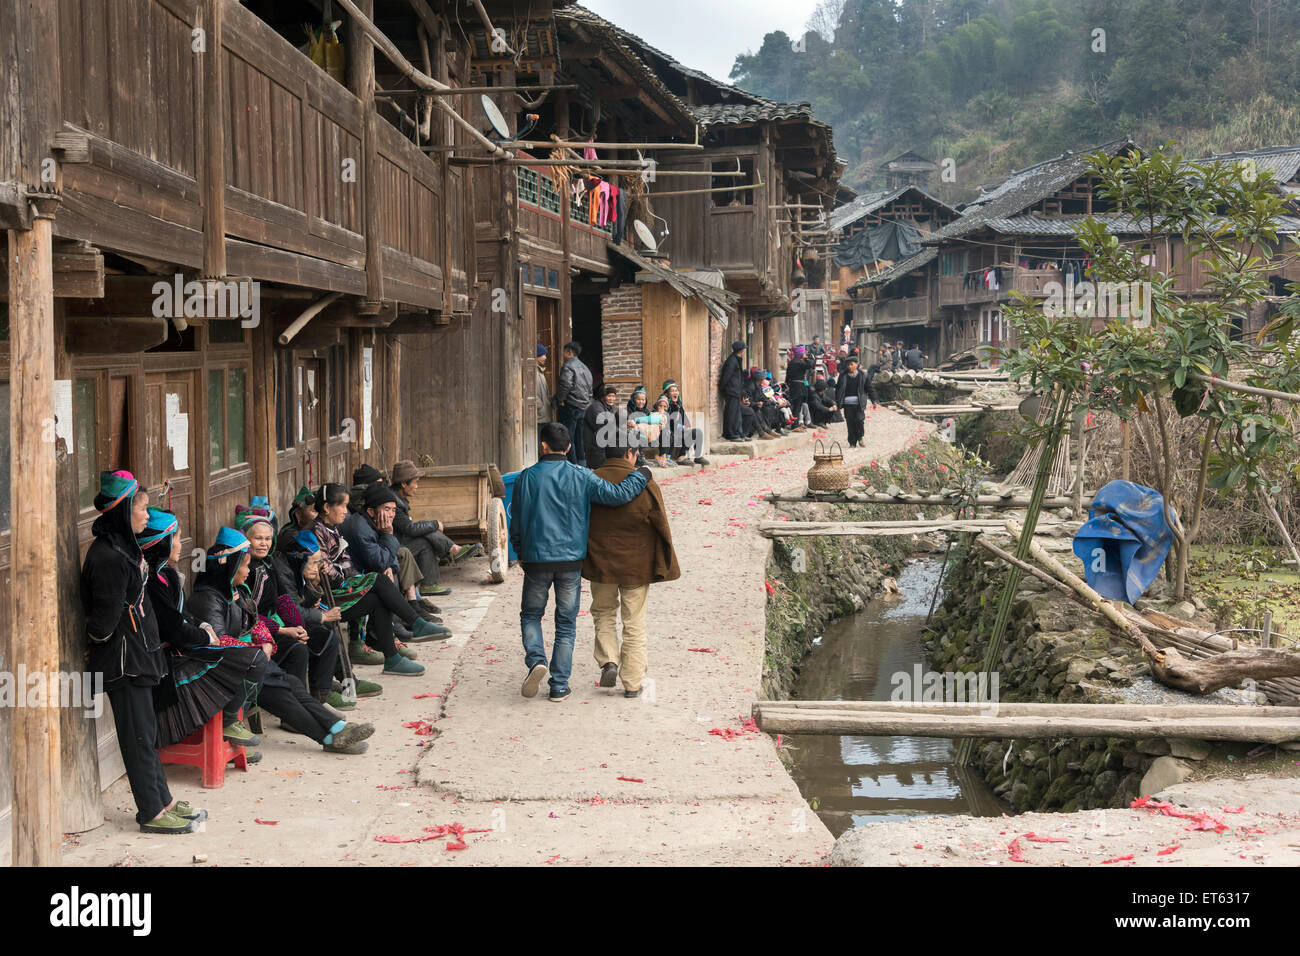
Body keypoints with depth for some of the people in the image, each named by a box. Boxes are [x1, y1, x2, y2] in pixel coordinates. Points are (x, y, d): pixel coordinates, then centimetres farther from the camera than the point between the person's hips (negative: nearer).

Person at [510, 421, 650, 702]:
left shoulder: (527, 477, -3)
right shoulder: (581, 477, -4)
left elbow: (516, 521, 3)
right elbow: (619, 494, -9)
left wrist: (520, 554, 19)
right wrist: (641, 475, 9)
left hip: (536, 559, 0)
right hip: (571, 561, 0)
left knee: (530, 614, 17)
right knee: (566, 624, 9)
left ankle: (536, 660, -8)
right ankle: (559, 686, 9)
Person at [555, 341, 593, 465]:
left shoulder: (568, 366, -9)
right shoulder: (585, 368, 19)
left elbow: (565, 385, -23)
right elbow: (590, 390, 22)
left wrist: (560, 401, -12)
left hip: (570, 407, -8)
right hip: (583, 408, 8)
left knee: (568, 439, -6)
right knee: (579, 439, 13)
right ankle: (582, 465, 14)